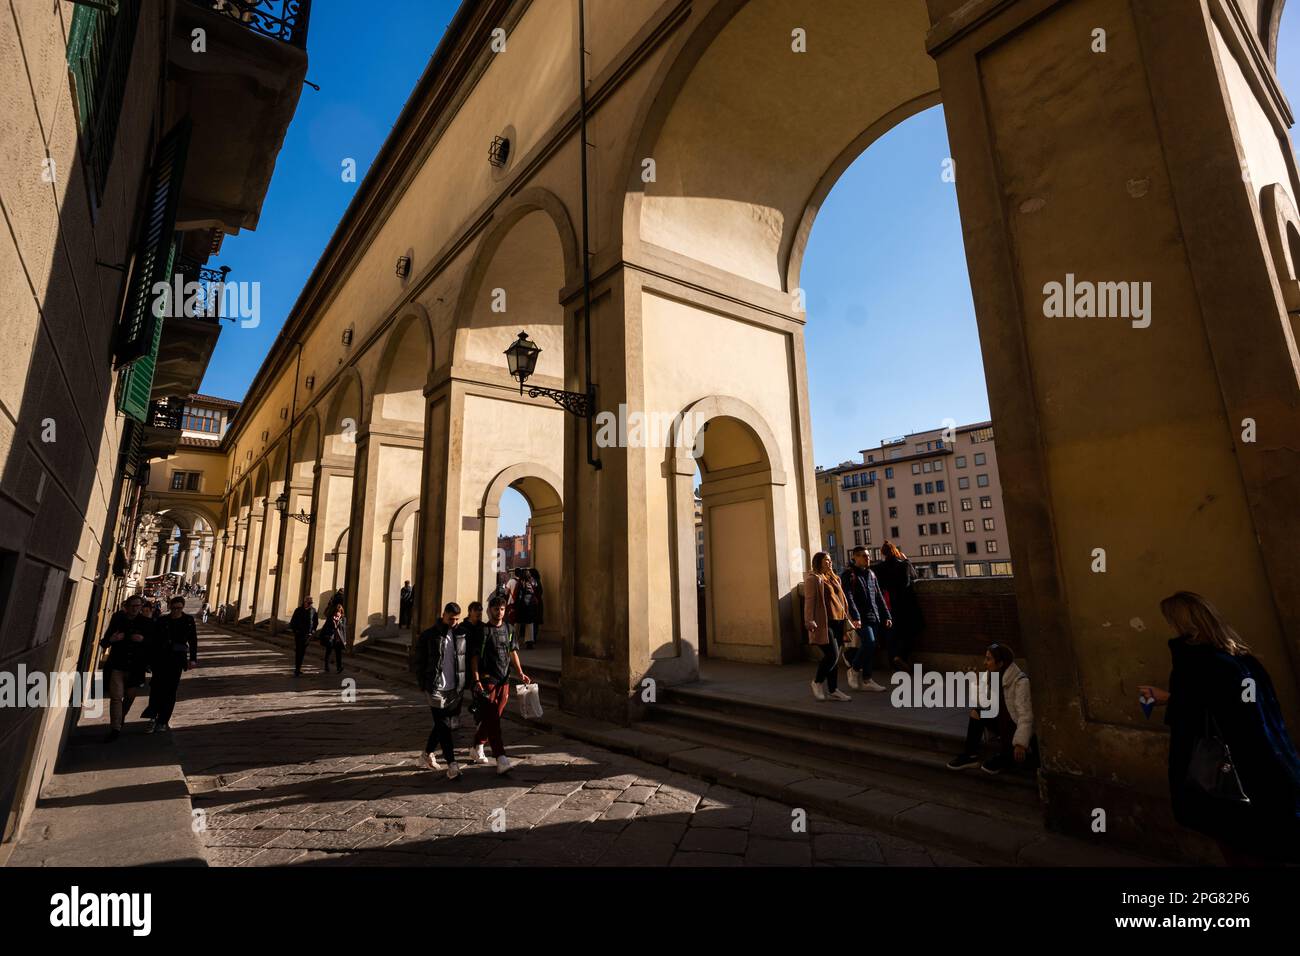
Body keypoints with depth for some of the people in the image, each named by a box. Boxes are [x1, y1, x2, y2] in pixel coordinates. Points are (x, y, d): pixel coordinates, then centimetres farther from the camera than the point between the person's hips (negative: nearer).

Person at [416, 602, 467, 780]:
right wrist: (423, 685, -4)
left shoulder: (461, 635, 5)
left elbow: (468, 659, 12)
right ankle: (452, 764, -2)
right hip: (436, 688, -4)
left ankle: (428, 753, 36)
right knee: (444, 725, -6)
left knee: (441, 724, 15)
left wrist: (465, 683, 6)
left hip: (455, 688, 4)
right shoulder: (428, 635, -3)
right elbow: (419, 662, 1)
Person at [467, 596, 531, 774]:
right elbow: (474, 656, -5)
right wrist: (476, 679, -13)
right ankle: (501, 758, -10)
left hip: (504, 680, 5)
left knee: (493, 717, 13)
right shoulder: (482, 630, -4)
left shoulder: (508, 629, 11)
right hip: (487, 680, -5)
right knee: (492, 719, -8)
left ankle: (478, 746, 34)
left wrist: (520, 673, 11)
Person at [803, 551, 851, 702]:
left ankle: (832, 690, 18)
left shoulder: (834, 578, 19)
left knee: (835, 658, 10)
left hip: (838, 622, 9)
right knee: (832, 655, -12)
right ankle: (817, 682, 9)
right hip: (824, 624, -8)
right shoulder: (813, 579, -7)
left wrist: (846, 617, 20)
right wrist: (810, 621, -21)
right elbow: (809, 601, -14)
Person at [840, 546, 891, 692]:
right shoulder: (848, 574, -6)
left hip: (874, 617, 7)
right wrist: (855, 617, -24)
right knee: (869, 643, -18)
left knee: (868, 647, 7)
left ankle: (865, 680, 15)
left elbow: (879, 597, 19)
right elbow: (848, 597, -15)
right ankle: (853, 669, 3)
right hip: (861, 618, -7)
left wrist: (886, 616, 14)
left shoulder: (871, 574, 16)